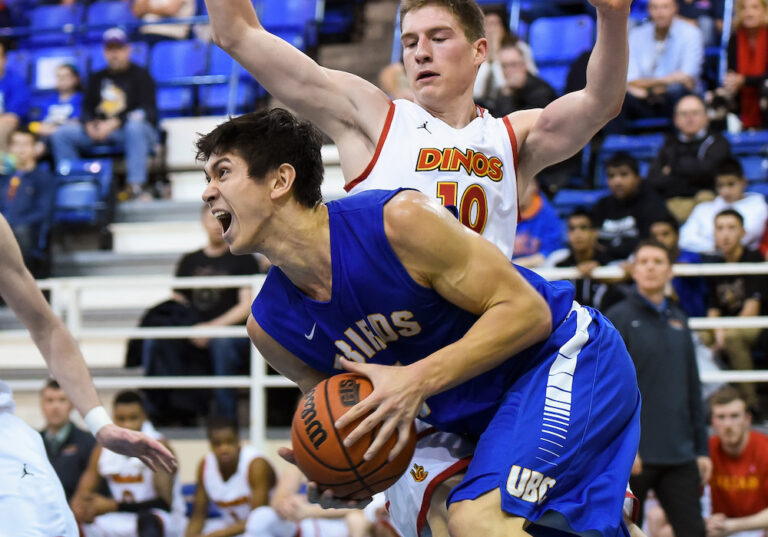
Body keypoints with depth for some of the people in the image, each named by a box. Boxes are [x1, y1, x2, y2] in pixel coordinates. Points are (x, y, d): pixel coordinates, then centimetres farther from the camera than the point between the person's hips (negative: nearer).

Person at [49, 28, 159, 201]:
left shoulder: (140, 75, 2)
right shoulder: (97, 78, 19)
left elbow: (147, 111, -10)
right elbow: (87, 107, 17)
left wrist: (115, 123, -21)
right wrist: (90, 125, -8)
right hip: (99, 132, 5)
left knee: (134, 127, -42)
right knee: (61, 133, -10)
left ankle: (136, 185, -42)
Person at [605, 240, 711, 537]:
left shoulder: (678, 320, 15)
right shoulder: (618, 318, -2)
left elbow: (693, 389, 17)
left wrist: (701, 448, 13)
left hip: (679, 455, 5)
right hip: (635, 455, -5)